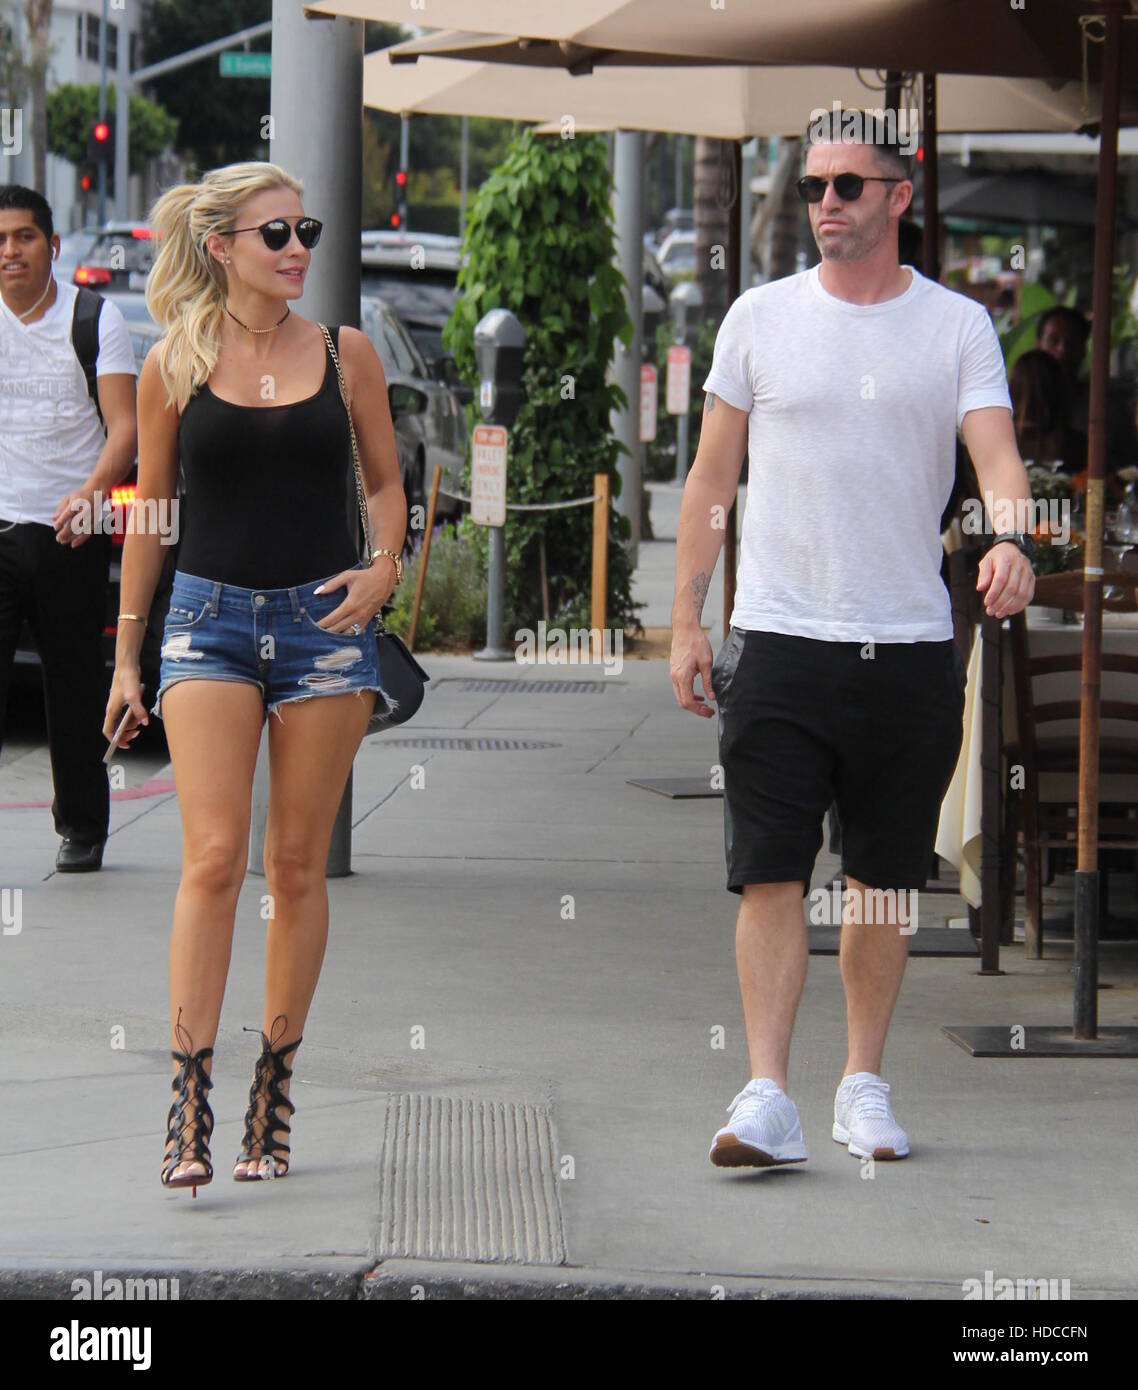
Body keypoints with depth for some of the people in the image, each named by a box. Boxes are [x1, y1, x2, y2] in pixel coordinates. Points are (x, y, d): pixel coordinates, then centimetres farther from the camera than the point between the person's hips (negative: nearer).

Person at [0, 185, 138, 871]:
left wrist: (92, 490, -26)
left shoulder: (95, 319, -1)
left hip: (71, 531, -1)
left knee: (76, 685, 7)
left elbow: (125, 426, -9)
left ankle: (81, 827, 21)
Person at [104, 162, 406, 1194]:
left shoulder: (345, 354, 5)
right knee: (213, 857, -13)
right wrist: (128, 650, 9)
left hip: (323, 620, 2)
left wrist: (384, 568, -4)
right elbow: (150, 510, 9)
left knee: (297, 867, 4)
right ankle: (189, 1105, -13)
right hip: (210, 617, -1)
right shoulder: (174, 366, 2)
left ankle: (273, 1096, 14)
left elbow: (386, 482, 15)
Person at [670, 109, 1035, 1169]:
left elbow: (998, 454, -8)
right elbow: (710, 477, 9)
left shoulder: (956, 326, 3)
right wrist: (686, 622, 4)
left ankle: (864, 1083, 21)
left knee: (885, 879, 9)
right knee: (771, 874, -8)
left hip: (911, 645, 1)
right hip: (780, 640, -1)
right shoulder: (760, 318, 5)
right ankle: (767, 1097, -10)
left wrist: (1011, 542, -30)